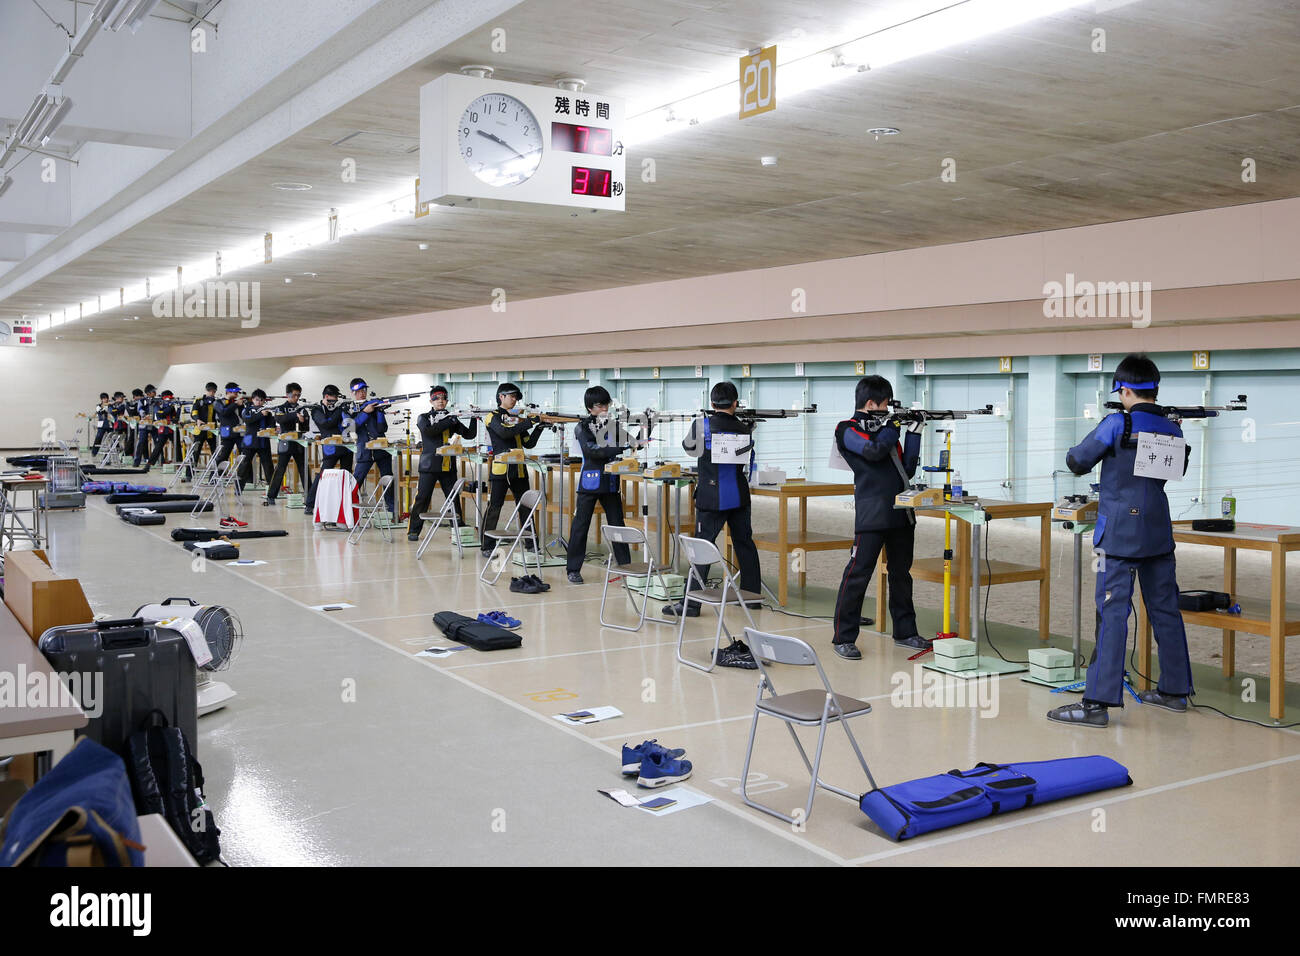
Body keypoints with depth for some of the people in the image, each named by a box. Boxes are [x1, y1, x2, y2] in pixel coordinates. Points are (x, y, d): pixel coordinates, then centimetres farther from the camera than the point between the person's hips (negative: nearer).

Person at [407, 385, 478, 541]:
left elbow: (469, 434, 8)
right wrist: (448, 422, -19)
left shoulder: (451, 418, 13)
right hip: (429, 465, -3)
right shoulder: (423, 418, 4)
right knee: (422, 497, -2)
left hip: (448, 465, 3)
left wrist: (474, 419, -7)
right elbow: (428, 432, -17)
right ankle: (413, 531, 6)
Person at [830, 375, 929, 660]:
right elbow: (873, 451, -18)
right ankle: (843, 638, -1)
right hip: (871, 515, -7)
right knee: (857, 574, -7)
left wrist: (913, 433, 8)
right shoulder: (848, 430, -1)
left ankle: (905, 632, 25)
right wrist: (893, 427, -2)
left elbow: (907, 468, 15)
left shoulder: (884, 428, 18)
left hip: (901, 513, 7)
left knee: (901, 573, 14)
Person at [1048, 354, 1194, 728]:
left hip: (1120, 532, -6)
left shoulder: (1116, 424, -11)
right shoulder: (1172, 429, 7)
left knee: (1113, 614, -8)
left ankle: (1097, 703, -9)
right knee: (1165, 609, 15)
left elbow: (1076, 461, -5)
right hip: (1159, 531, 6)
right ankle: (1175, 690, 26)